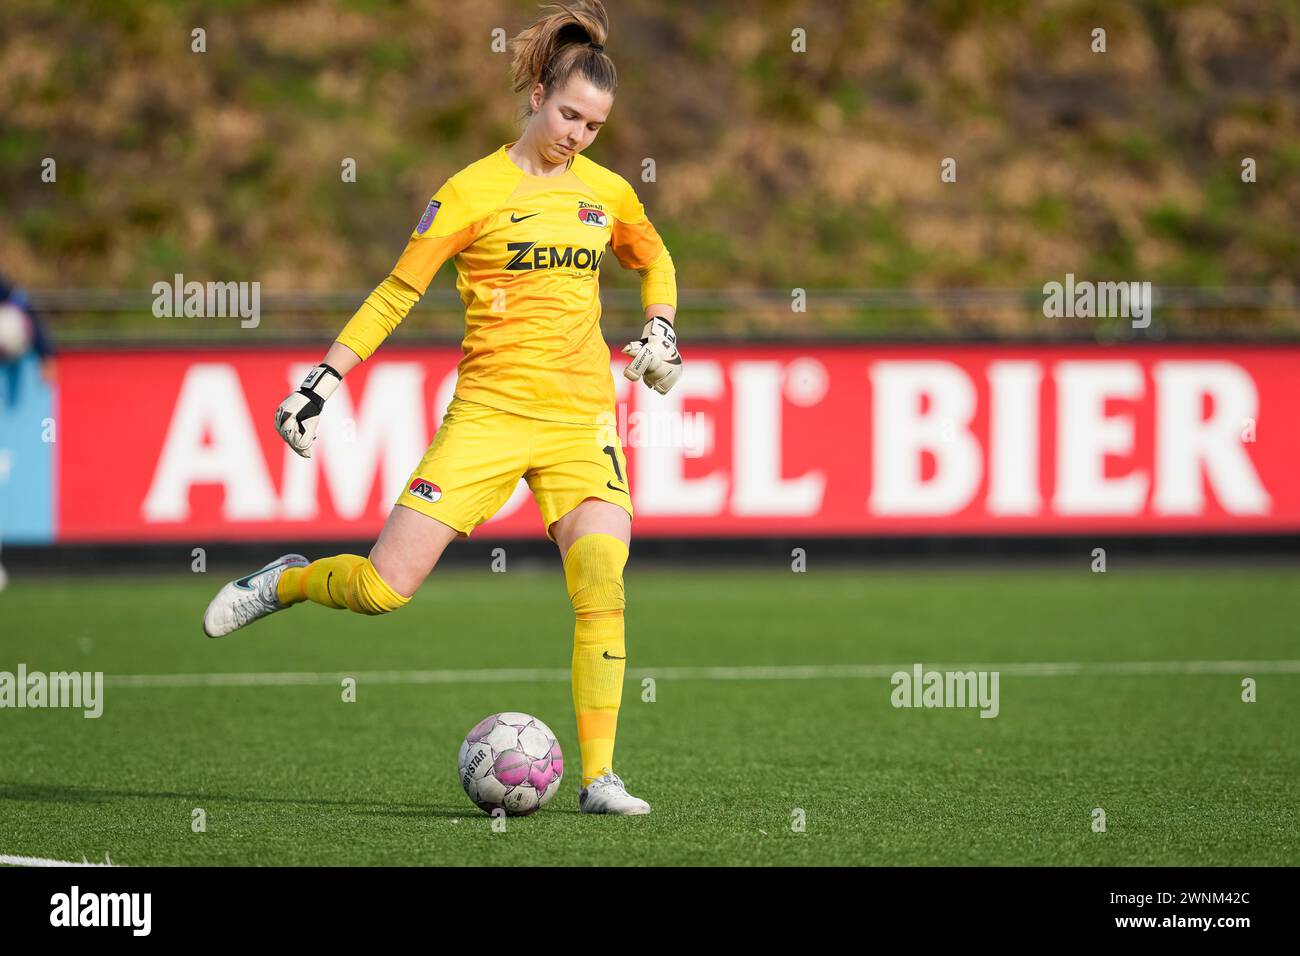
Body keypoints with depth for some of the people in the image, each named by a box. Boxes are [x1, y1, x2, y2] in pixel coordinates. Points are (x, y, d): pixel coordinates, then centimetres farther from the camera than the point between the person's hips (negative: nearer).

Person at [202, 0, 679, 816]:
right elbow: (398, 291, -2)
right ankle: (287, 582, 24)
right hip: (489, 410, -3)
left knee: (603, 593, -15)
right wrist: (326, 379, -6)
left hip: (583, 419, 3)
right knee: (386, 587, -9)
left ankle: (599, 777, -8)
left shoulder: (606, 192, 9)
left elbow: (654, 259, 29)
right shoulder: (475, 190, -4)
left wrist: (661, 329, 12)